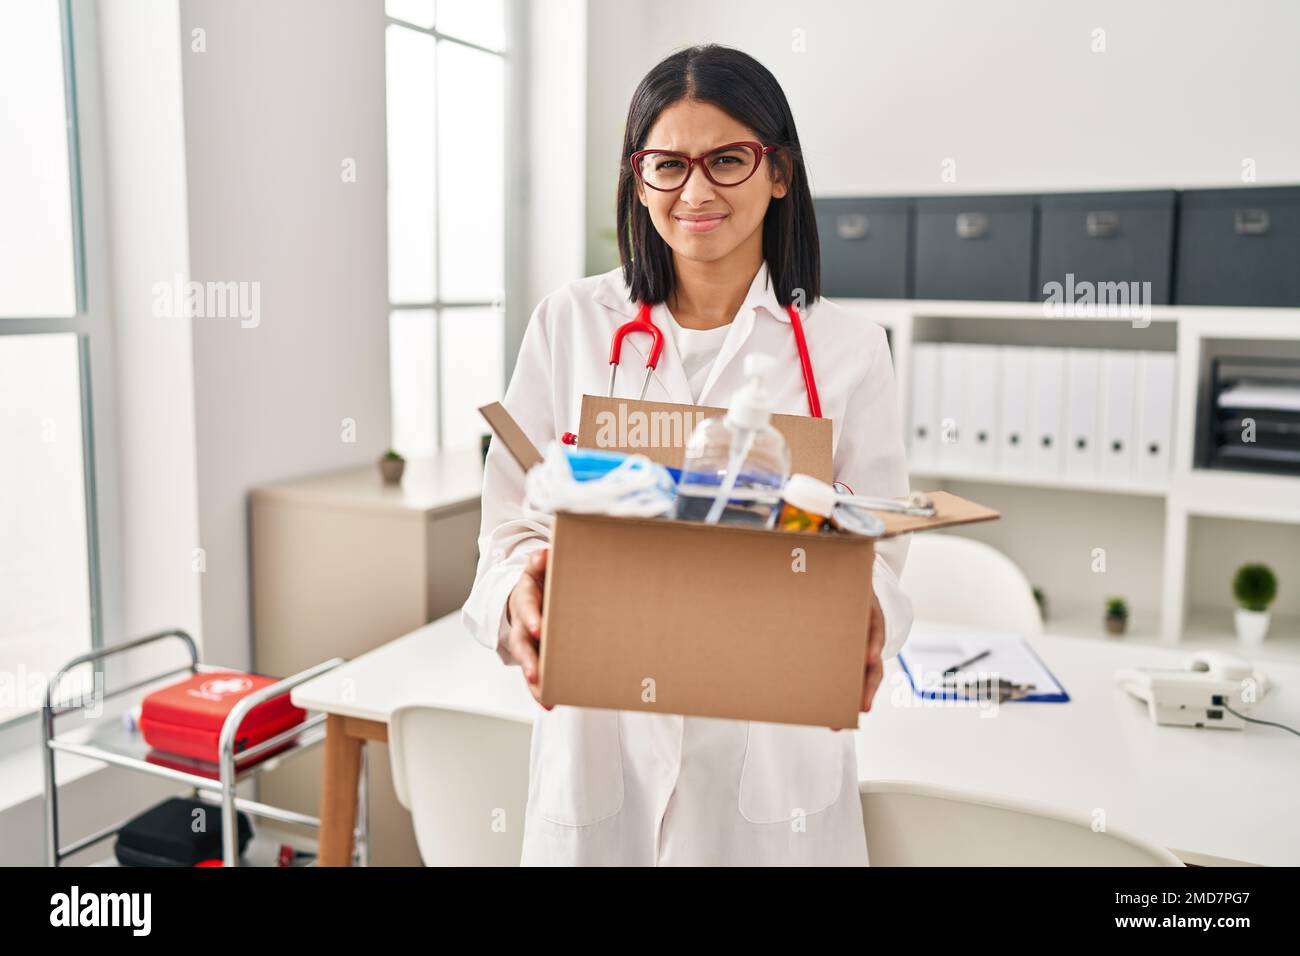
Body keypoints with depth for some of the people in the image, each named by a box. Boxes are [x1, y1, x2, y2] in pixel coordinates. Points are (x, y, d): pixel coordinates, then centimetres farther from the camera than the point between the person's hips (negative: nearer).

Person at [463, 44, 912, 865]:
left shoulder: (847, 348, 0)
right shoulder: (570, 324, 1)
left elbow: (875, 545, 1)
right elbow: (514, 518, 1)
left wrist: (867, 620, -22)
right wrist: (519, 595, -22)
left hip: (772, 747, 0)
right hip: (600, 735, 1)